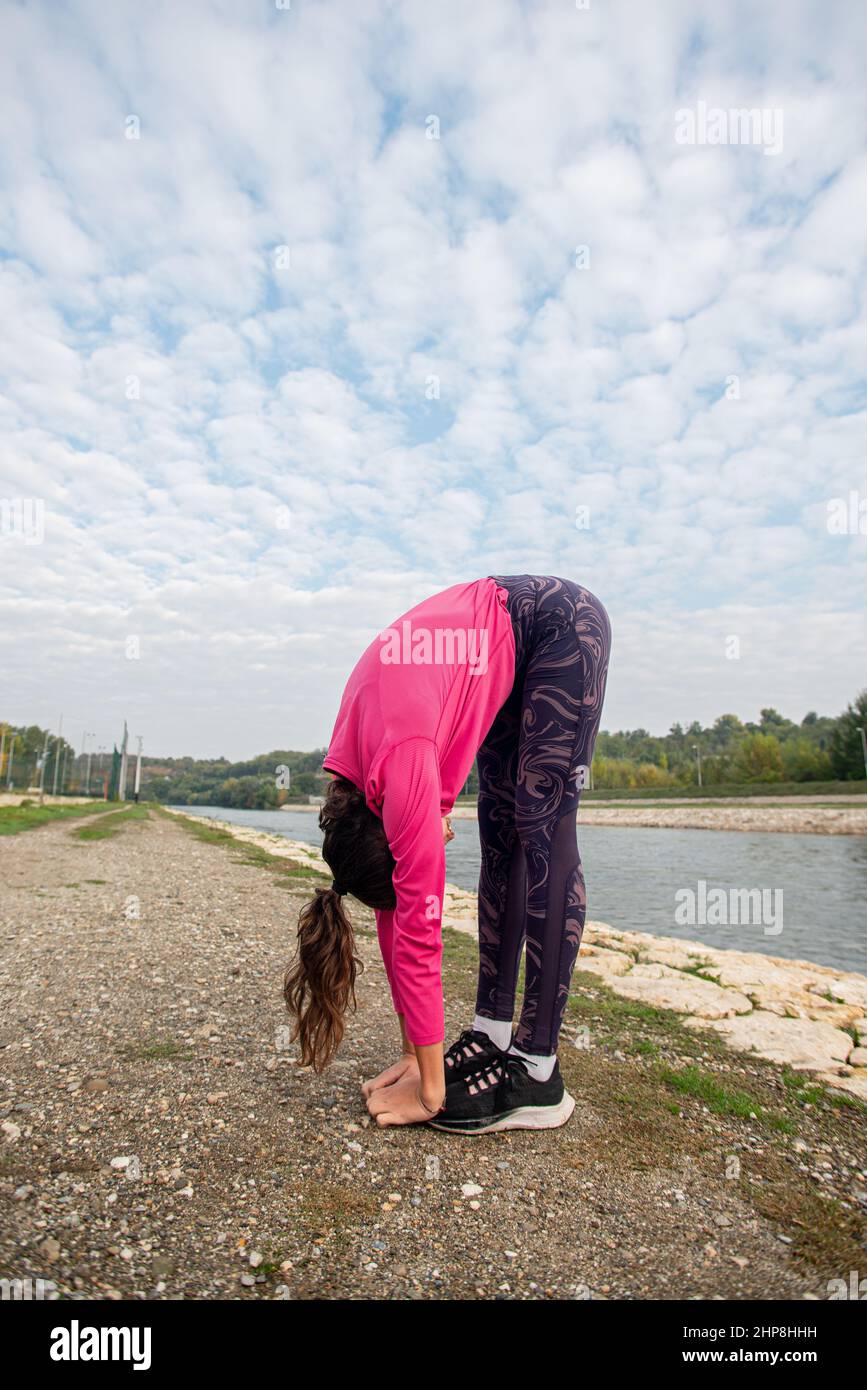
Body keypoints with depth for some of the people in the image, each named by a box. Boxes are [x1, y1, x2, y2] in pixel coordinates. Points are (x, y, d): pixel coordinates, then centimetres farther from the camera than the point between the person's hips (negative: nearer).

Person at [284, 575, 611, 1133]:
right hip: (510, 645, 7)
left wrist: (430, 1092, -15)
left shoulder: (401, 766, -28)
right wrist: (413, 1053, 6)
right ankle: (492, 1033, 9)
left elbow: (419, 930, -24)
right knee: (501, 838, 2)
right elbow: (396, 916, 1)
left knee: (542, 837, -13)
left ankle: (536, 1072, -9)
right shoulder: (357, 783, -5)